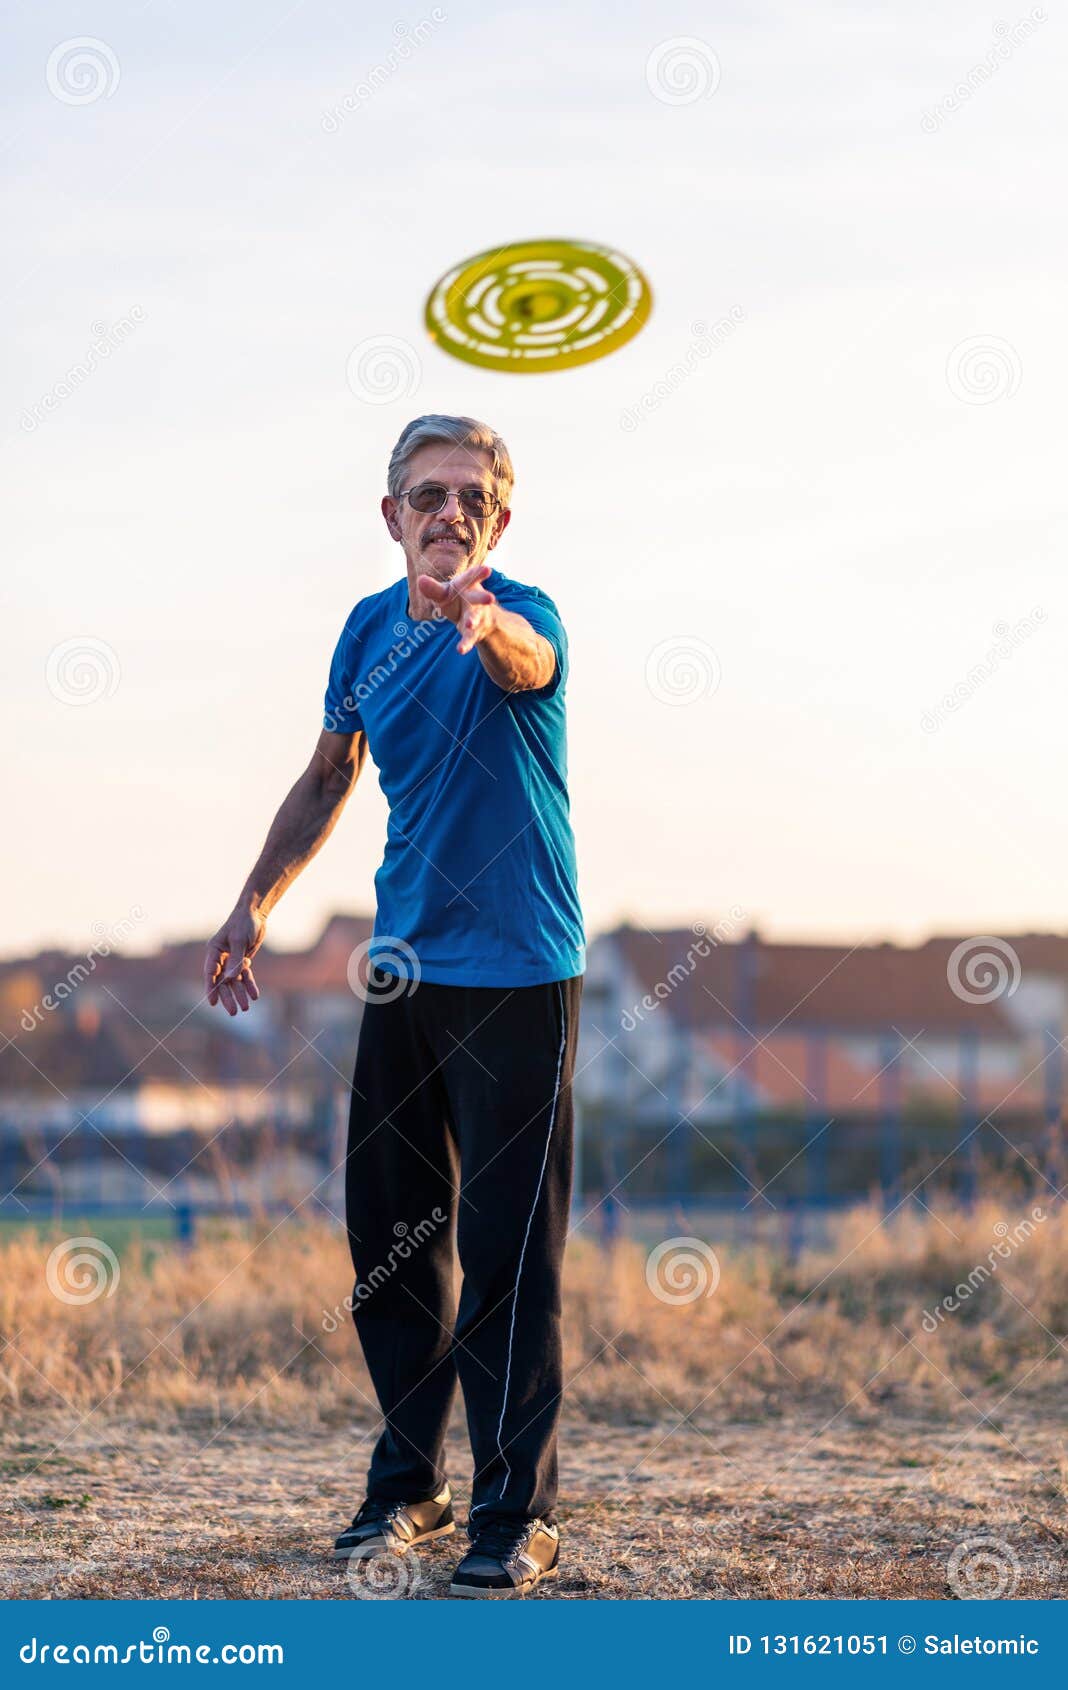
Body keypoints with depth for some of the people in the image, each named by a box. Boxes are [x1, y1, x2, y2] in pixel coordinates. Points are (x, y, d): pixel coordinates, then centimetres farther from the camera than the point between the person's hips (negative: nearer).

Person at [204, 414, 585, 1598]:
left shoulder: (522, 616, -12)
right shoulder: (370, 629, 6)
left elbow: (524, 661, -38)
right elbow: (330, 774, 20)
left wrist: (481, 621, -60)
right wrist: (255, 904, 17)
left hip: (516, 975, -6)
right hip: (401, 968, 6)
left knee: (507, 1251, -5)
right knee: (388, 1232, 11)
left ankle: (517, 1515, 4)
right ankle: (407, 1487, 25)